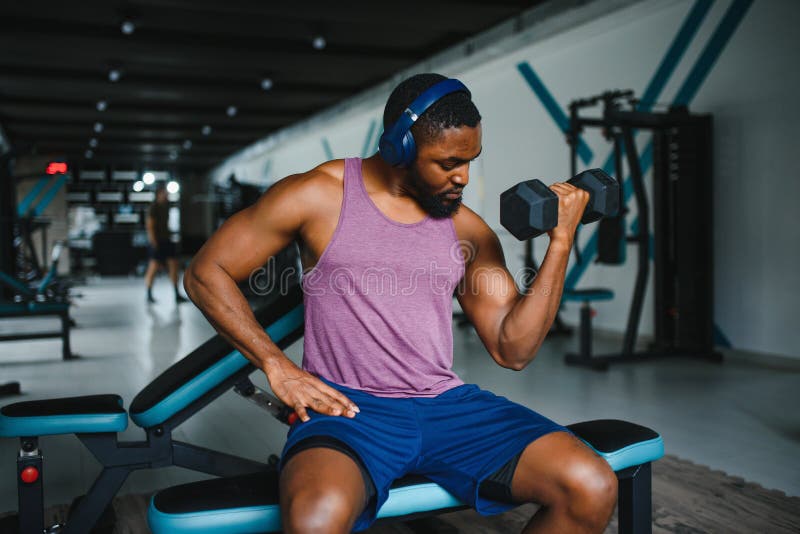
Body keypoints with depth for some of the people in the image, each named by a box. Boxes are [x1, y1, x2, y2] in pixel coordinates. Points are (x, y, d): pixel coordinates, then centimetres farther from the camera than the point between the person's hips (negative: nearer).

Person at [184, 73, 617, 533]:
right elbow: (206, 273, 4)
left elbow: (512, 349, 7)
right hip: (347, 407, -4)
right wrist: (278, 366, -7)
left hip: (447, 404, 5)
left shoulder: (469, 231, 11)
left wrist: (561, 242, 0)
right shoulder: (318, 195, 1)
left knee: (593, 489, -16)